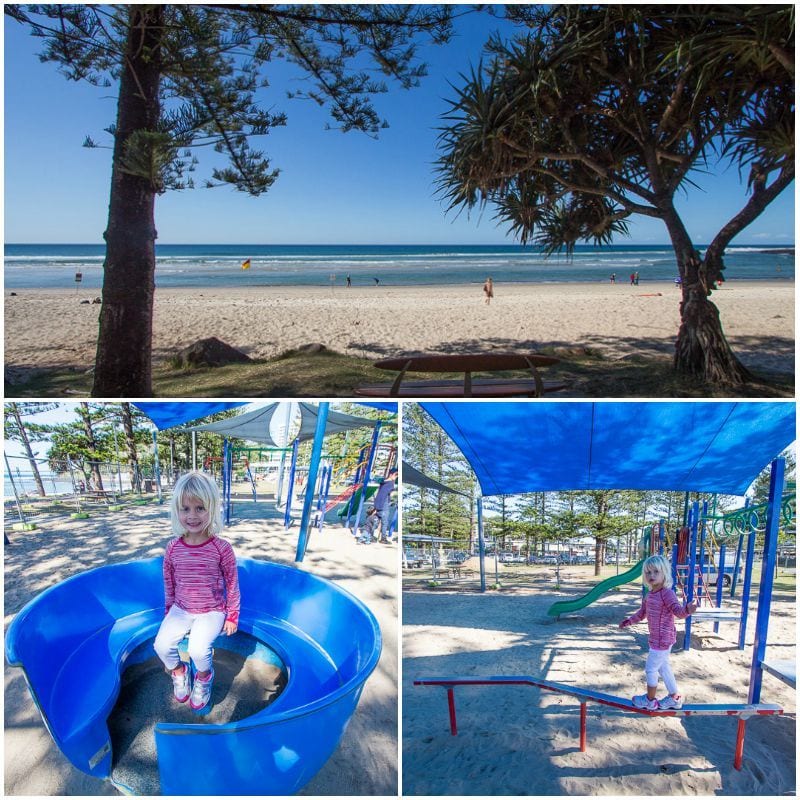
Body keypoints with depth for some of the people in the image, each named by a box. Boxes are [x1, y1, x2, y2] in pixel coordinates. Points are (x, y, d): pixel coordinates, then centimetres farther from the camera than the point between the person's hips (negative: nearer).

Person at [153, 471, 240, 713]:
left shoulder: (221, 548, -17)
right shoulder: (173, 548, -8)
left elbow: (232, 584, -6)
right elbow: (169, 583, 8)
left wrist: (232, 616, -1)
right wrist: (169, 611, 16)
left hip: (212, 611, -3)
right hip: (181, 609, 4)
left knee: (198, 649, -24)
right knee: (161, 645, -17)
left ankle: (204, 676, 11)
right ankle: (178, 671, 17)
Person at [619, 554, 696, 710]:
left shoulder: (667, 593, -21)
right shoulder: (649, 595, 7)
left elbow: (678, 611, -33)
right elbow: (642, 613, 21)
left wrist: (687, 610, -54)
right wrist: (629, 621, 27)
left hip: (663, 639, -9)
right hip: (659, 639, 9)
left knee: (651, 668, 2)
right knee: (663, 667, 20)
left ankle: (650, 701, 17)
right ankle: (674, 698, 34)